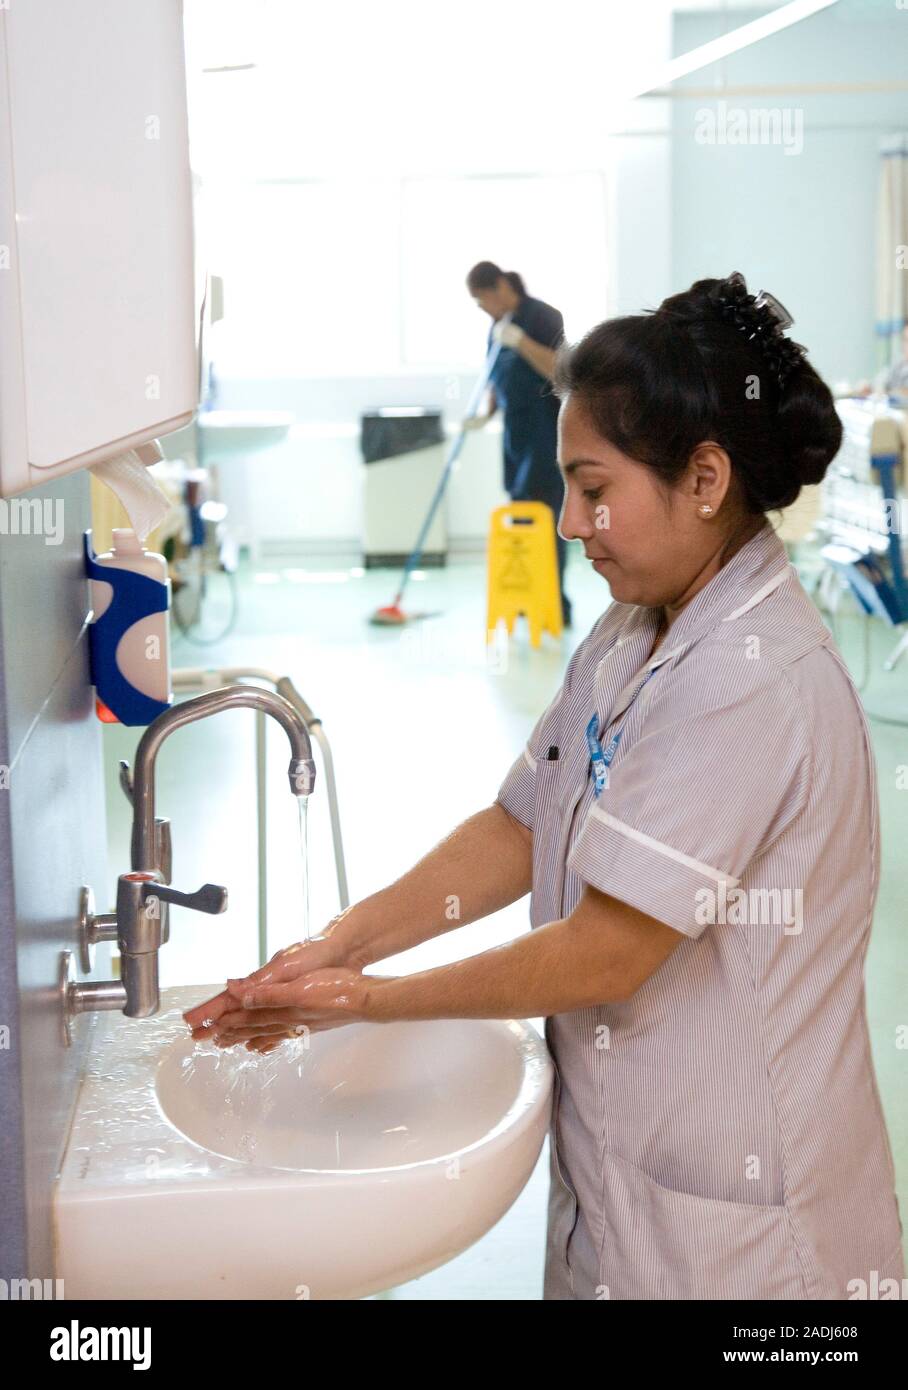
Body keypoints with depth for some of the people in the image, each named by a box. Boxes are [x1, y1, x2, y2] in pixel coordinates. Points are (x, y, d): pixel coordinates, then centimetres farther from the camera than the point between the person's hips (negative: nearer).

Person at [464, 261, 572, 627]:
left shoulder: (542, 316, -11)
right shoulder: (498, 325, 13)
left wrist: (520, 341, -27)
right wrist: (487, 412, 3)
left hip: (547, 431, -8)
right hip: (517, 432, 8)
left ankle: (555, 606, -9)